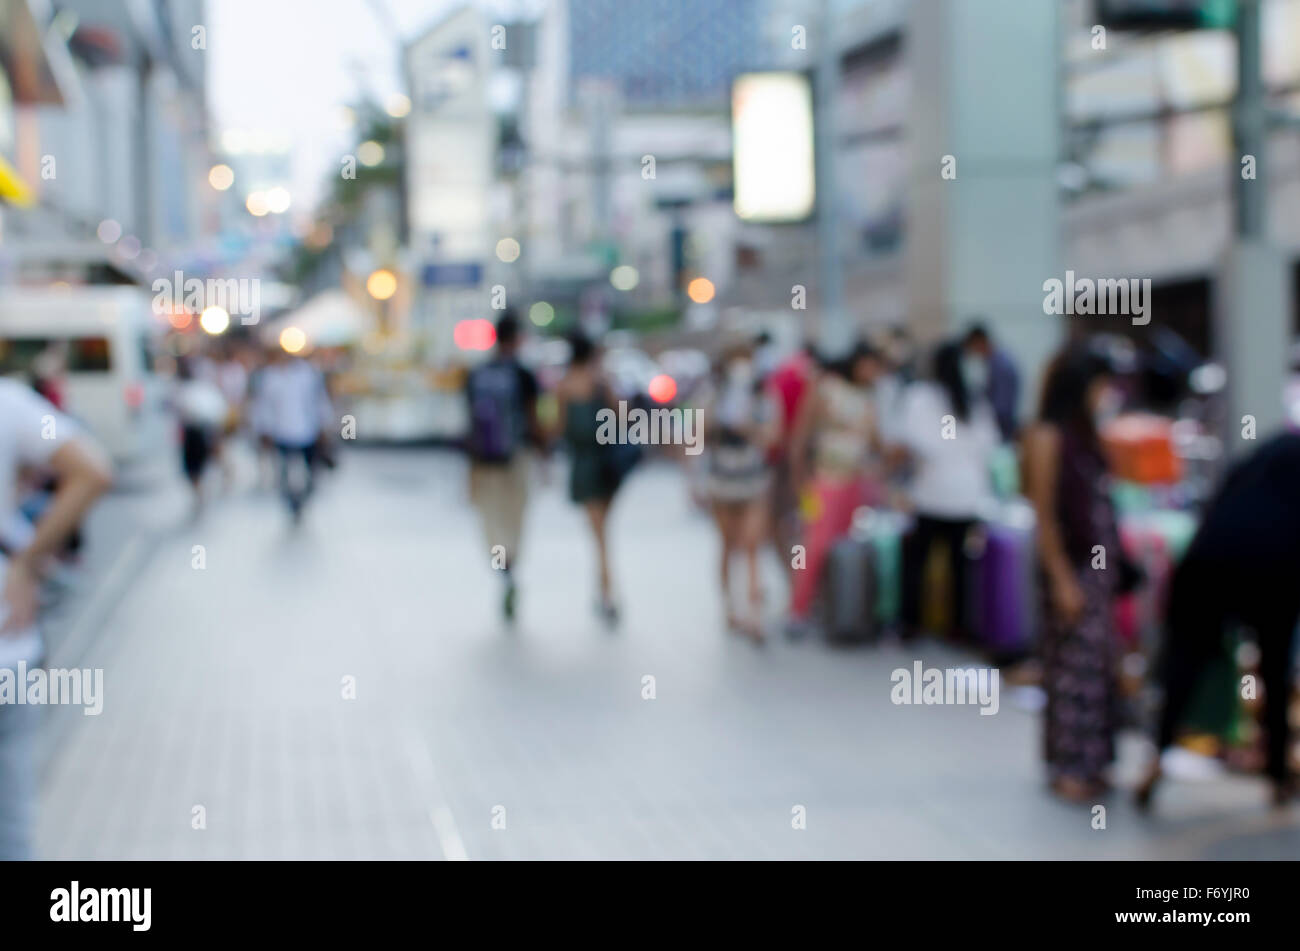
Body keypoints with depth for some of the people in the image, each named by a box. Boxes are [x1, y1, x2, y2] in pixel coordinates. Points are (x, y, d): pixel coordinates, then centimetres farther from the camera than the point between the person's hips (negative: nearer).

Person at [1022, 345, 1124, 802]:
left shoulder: (1084, 434, 12)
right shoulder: (1047, 437, -11)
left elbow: (1100, 504, 12)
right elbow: (1045, 515, -14)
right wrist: (1063, 580, -16)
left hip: (1100, 565, 8)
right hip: (1071, 568, -8)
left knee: (1100, 666, 10)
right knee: (1074, 667, -3)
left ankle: (1088, 763, 18)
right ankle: (1067, 768, 6)